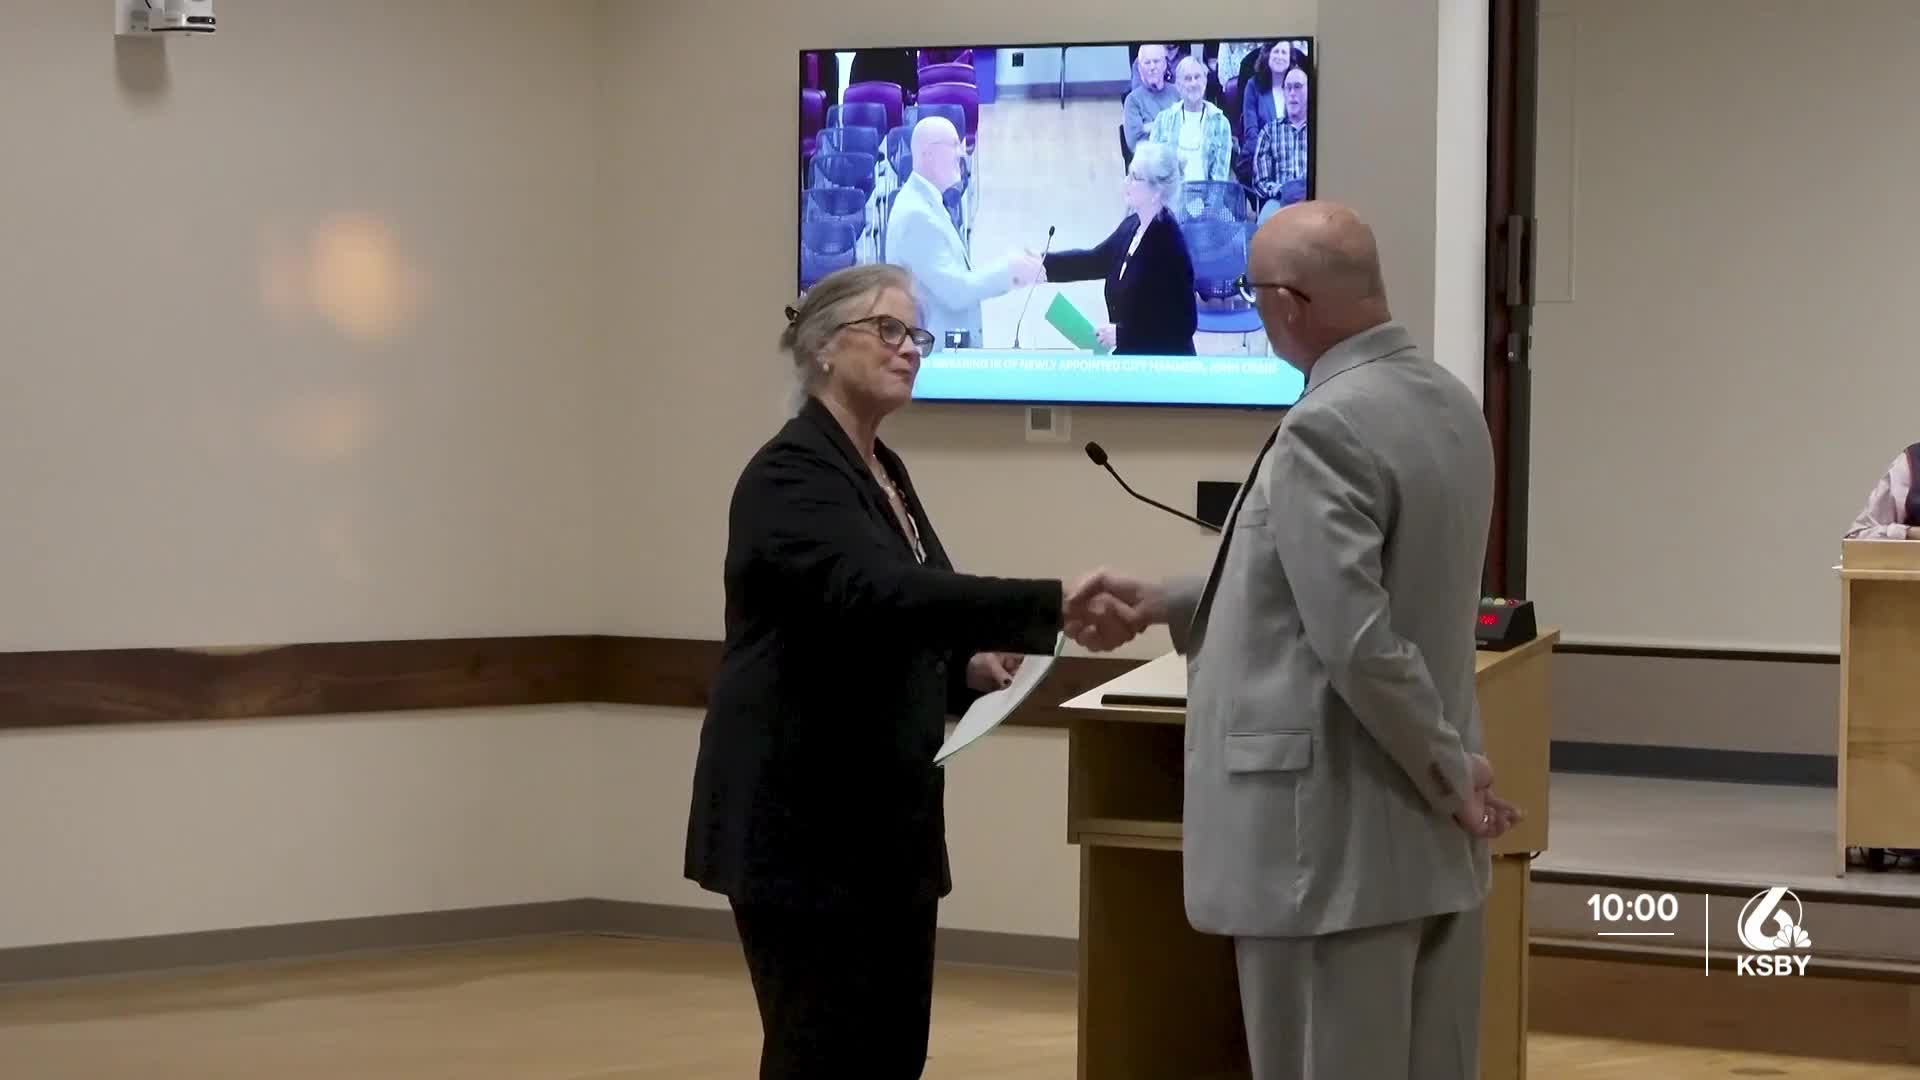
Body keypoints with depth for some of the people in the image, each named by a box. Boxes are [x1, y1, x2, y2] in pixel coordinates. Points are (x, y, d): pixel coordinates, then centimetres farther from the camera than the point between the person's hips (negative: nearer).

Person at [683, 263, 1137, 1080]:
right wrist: (1052, 606, -37)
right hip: (804, 823, -9)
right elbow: (875, 593, -31)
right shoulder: (791, 473, -14)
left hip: (883, 819, 9)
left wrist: (968, 666, 2)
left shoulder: (883, 470, 15)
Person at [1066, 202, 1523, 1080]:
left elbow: (1357, 641, -24)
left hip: (1333, 837, -9)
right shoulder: (1450, 404, 10)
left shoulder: (1325, 430, -19)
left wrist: (1454, 774, -12)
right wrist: (1170, 604, 22)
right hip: (1427, 833, 9)